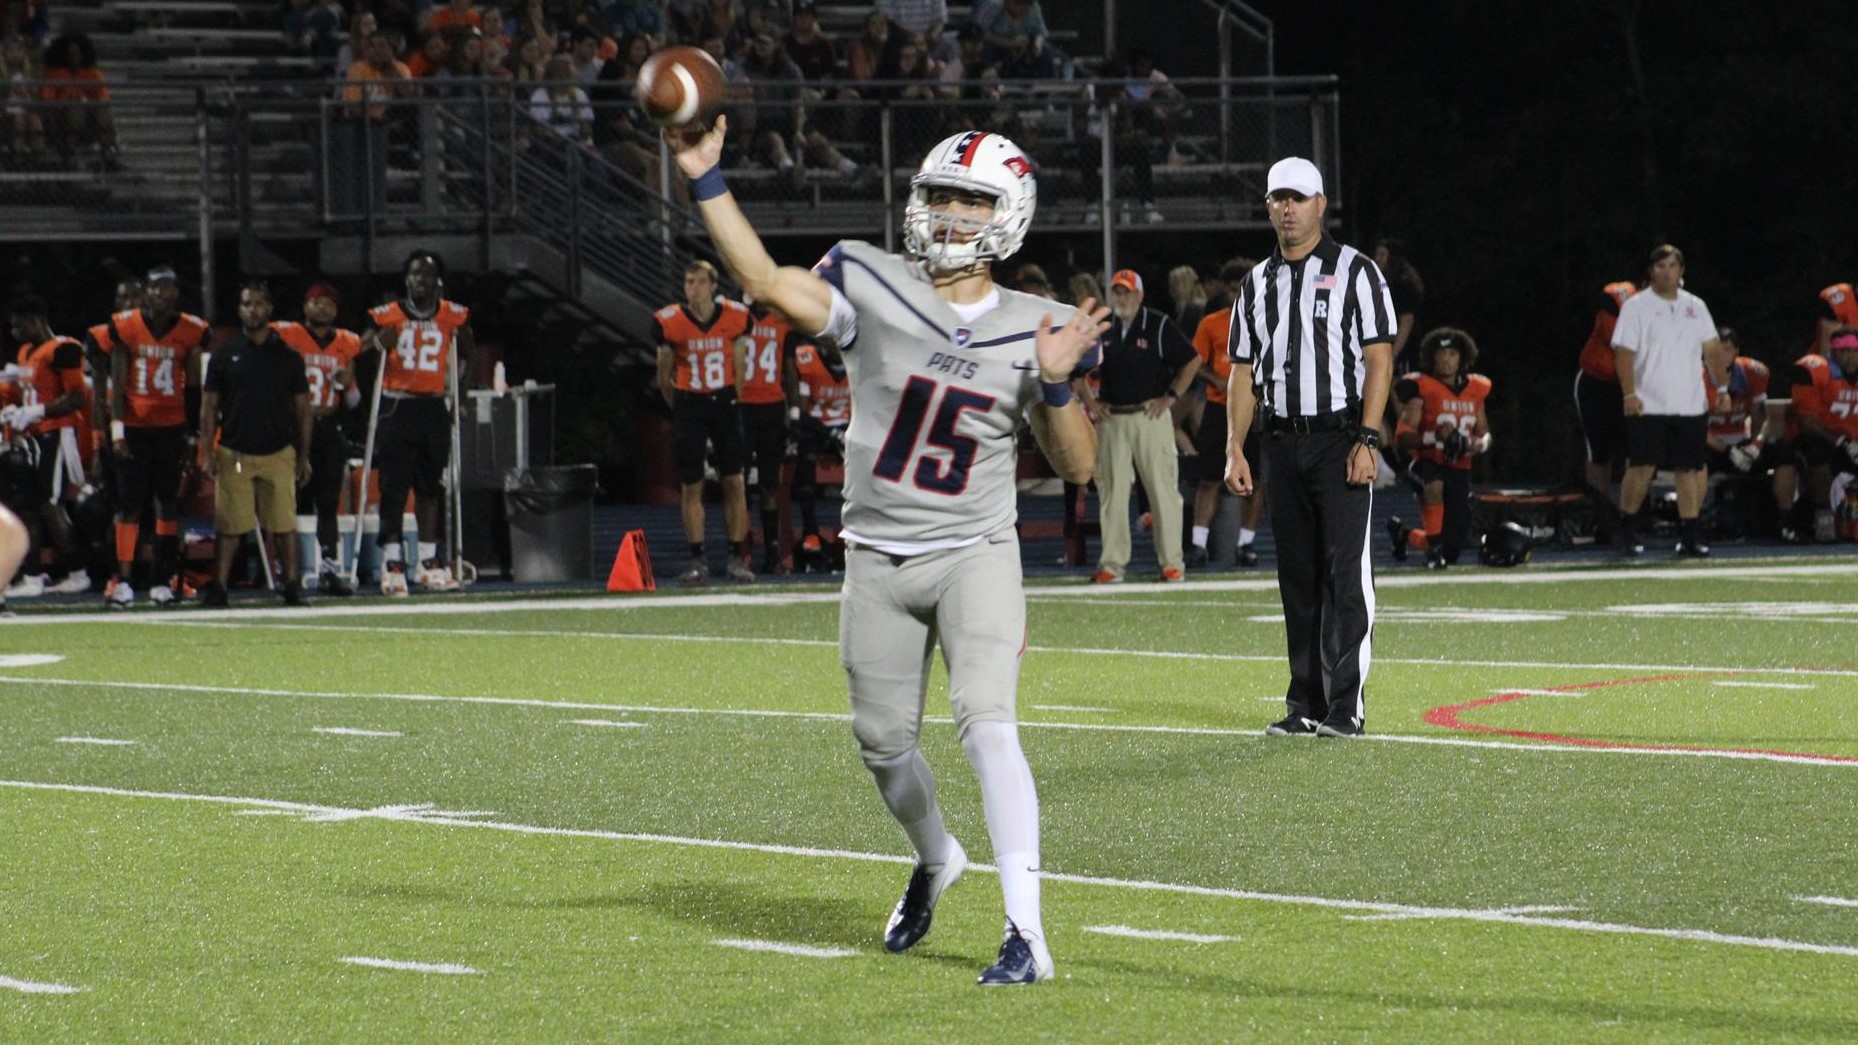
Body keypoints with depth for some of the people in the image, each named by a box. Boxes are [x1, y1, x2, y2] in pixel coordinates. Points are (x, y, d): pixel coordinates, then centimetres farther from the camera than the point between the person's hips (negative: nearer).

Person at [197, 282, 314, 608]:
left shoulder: (288, 357, 8)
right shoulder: (225, 356, 6)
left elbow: (302, 410, 10)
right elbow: (209, 407, 7)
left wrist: (303, 457, 6)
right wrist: (207, 453, -2)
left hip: (278, 453, 0)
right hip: (234, 454, 0)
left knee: (284, 525, -1)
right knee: (229, 525, -1)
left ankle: (293, 587, 4)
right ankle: (218, 587, 2)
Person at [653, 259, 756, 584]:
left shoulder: (734, 317, -4)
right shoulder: (670, 322, -9)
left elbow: (739, 368, 9)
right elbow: (664, 377, 4)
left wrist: (730, 402, 10)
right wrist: (680, 409, 9)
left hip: (725, 402, 1)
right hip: (689, 405, -1)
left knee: (734, 483, 0)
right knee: (692, 486, -1)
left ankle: (737, 558, 7)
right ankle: (698, 562, 5)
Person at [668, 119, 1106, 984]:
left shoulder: (1030, 329, -1)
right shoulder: (873, 288, -2)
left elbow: (1077, 467, 0)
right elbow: (766, 280, -7)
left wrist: (1056, 384, -18)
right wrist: (706, 181, -13)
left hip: (975, 553, -2)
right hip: (880, 560, 2)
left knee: (987, 723, -20)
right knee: (884, 742, 12)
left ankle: (1026, 935, -23)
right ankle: (935, 860, 45)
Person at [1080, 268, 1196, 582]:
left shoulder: (1159, 326, 1)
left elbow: (1192, 361, 4)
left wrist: (1171, 396, -3)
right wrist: (1089, 401, 10)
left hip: (1151, 415, -3)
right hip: (1111, 418, 3)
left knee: (1163, 488, -4)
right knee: (1112, 491, 1)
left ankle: (1172, 561, -1)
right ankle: (1111, 563, 4)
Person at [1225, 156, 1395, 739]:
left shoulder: (1355, 272, 0)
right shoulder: (1258, 283, 14)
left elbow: (1379, 361, -6)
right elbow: (1243, 372, 16)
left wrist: (1367, 441, -15)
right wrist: (1235, 450, 6)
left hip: (1340, 438, -5)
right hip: (1282, 444, 5)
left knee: (1345, 573, -9)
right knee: (1297, 576, 7)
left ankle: (1346, 706, -9)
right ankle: (1306, 704, 11)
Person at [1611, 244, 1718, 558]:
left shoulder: (1695, 307, 14)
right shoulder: (1636, 306, 0)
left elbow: (1711, 349, 17)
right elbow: (1624, 353, -6)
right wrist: (1629, 393, -15)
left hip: (1691, 403, 4)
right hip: (1648, 405, -4)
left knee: (1689, 468, 1)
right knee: (1641, 467, -8)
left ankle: (1691, 536, 5)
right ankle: (1626, 529, 6)